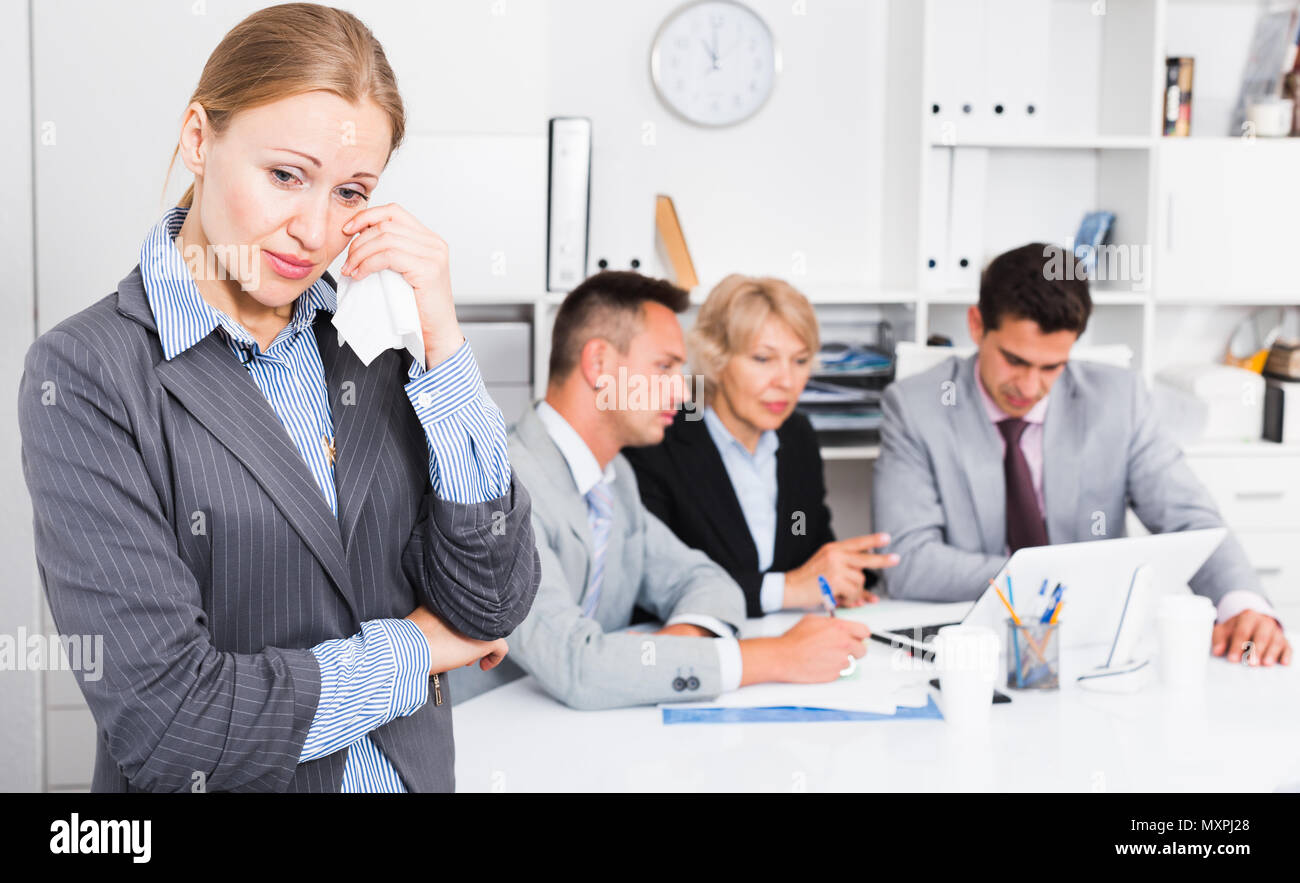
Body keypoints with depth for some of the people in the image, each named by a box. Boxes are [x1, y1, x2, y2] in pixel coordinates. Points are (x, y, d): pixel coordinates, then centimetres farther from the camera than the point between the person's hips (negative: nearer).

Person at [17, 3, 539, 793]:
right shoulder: (86, 376, -18)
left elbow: (490, 608, -9)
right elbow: (163, 718, -24)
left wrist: (443, 342, -15)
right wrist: (415, 649, -12)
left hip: (414, 772, 4)